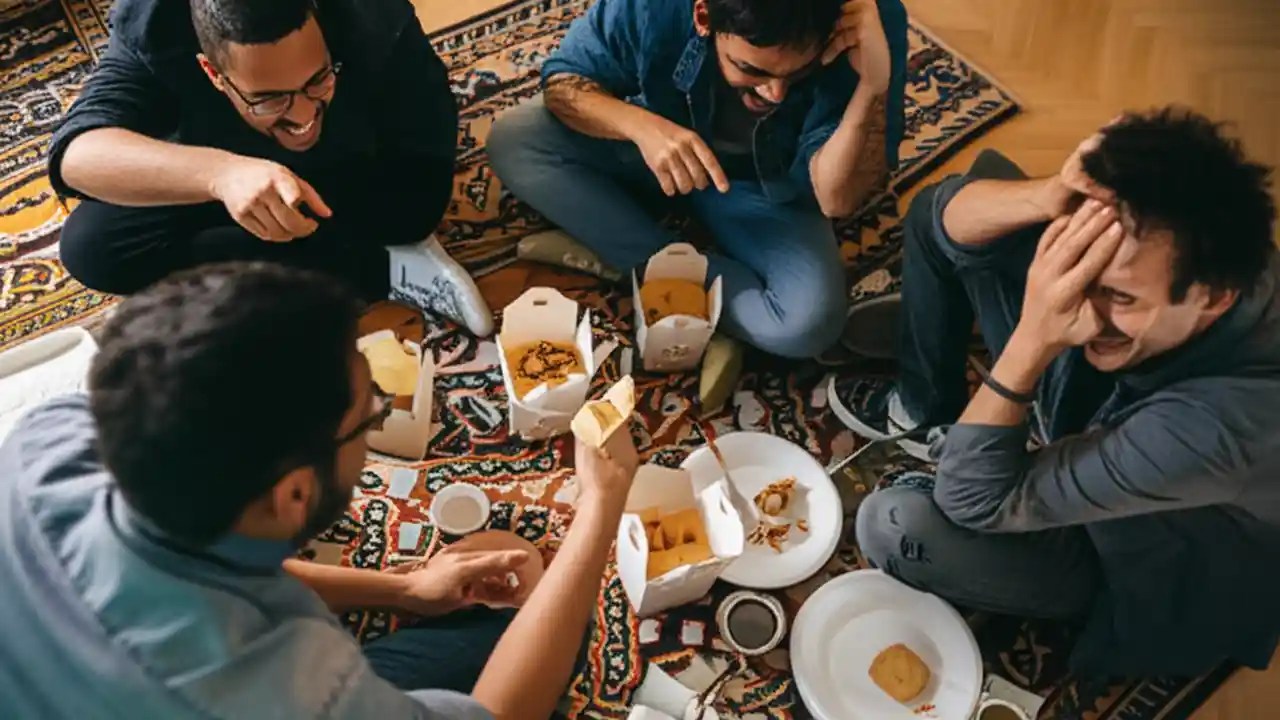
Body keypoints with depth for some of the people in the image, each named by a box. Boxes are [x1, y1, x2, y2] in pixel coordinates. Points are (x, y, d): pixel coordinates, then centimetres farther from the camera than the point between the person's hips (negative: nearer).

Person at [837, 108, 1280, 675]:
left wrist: (1032, 342, -46)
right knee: (932, 212, -6)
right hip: (1078, 415, 6)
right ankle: (924, 407, 21)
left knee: (893, 526, -31)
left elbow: (971, 503, -35)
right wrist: (1050, 198, -41)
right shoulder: (1153, 243, -28)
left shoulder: (1217, 424, -44)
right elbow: (952, 213, -20)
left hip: (1134, 556, -5)